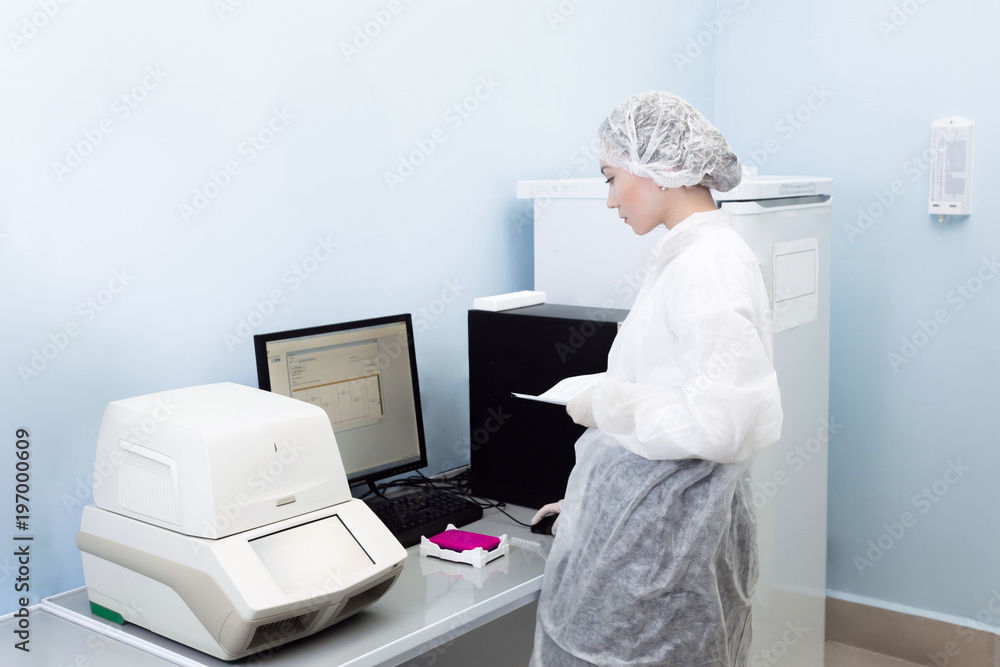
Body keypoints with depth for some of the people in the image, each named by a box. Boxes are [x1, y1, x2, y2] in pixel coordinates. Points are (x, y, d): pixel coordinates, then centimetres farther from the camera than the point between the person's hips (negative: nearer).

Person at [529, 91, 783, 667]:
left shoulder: (711, 264, -18)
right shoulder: (684, 258, 12)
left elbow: (723, 422, -26)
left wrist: (605, 405, -14)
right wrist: (589, 495, 21)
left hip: (665, 542, -9)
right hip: (645, 521, 9)